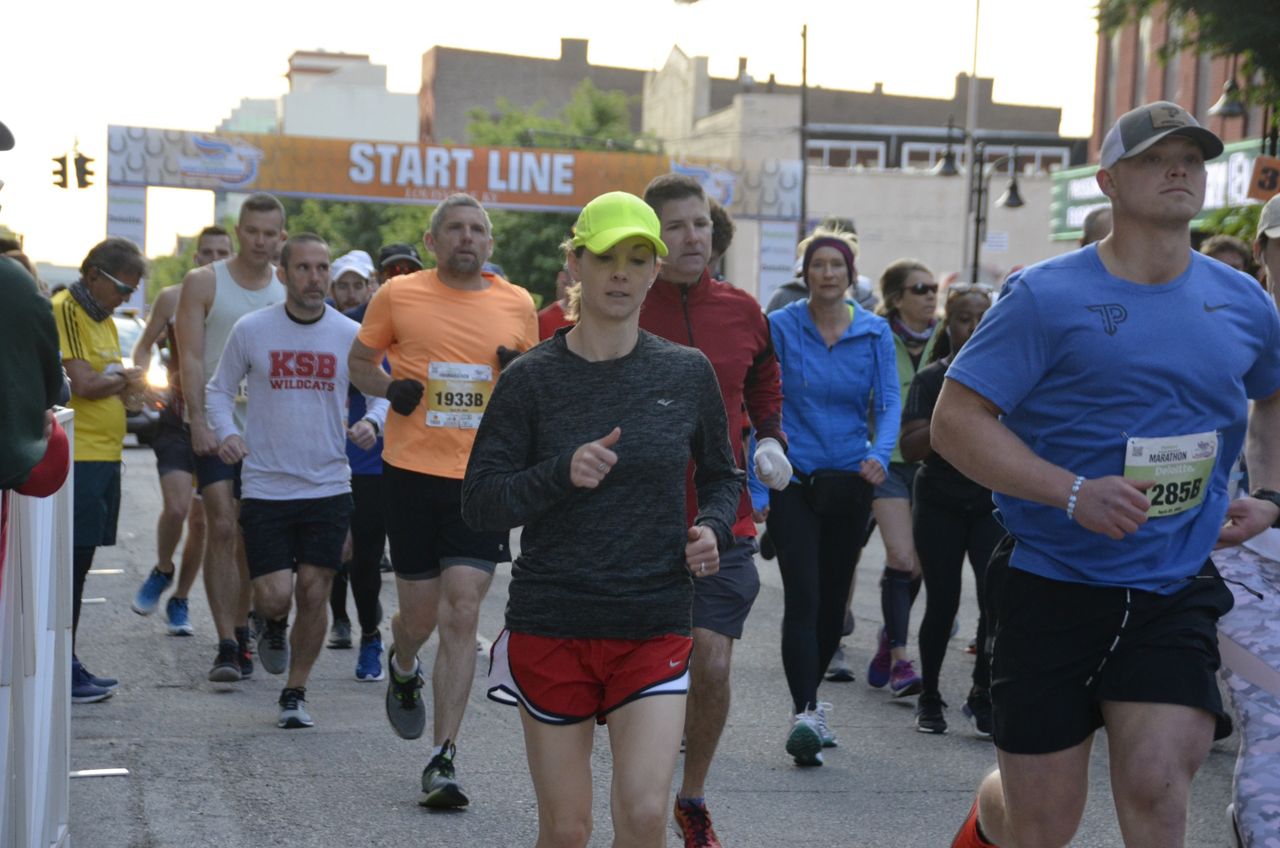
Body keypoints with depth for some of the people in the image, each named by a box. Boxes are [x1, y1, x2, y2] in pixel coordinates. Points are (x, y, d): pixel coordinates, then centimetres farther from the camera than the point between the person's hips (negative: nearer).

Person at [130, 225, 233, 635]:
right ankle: (162, 573, 11)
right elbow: (144, 347, 11)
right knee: (177, 506, -18)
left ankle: (180, 600, 23)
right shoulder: (173, 298, 1)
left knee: (201, 519, 6)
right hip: (179, 416, -1)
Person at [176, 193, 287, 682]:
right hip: (216, 424, -3)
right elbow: (191, 356, -6)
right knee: (221, 528, -13)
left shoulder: (288, 291, 8)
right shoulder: (204, 283, -1)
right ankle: (227, 646, -15)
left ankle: (241, 631, 23)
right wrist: (198, 420, -16)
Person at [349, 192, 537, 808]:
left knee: (461, 614, -9)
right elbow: (359, 361, 15)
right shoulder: (399, 296, 2)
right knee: (419, 614, 7)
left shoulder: (516, 305, 7)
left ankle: (443, 758, -5)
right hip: (412, 472, 0)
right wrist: (389, 388, -5)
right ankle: (402, 668, 45)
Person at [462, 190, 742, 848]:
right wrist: (562, 473, -20)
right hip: (550, 626, -1)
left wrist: (712, 529, -3)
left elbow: (722, 475, 18)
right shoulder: (532, 379, -2)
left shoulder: (686, 373, 4)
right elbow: (479, 503, -5)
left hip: (654, 627, 1)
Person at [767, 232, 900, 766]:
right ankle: (805, 713, -20)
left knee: (833, 598, 11)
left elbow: (889, 402, 0)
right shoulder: (781, 327, -3)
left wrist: (880, 453, -21)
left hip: (849, 481, 3)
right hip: (793, 478, -3)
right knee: (803, 596, -14)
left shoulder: (875, 333, 3)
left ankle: (809, 694, 31)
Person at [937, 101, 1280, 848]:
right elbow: (956, 421, -13)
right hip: (1054, 583, -2)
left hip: (1176, 592, 3)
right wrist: (1074, 493, -23)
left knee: (1157, 786, -16)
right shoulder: (1048, 297, -8)